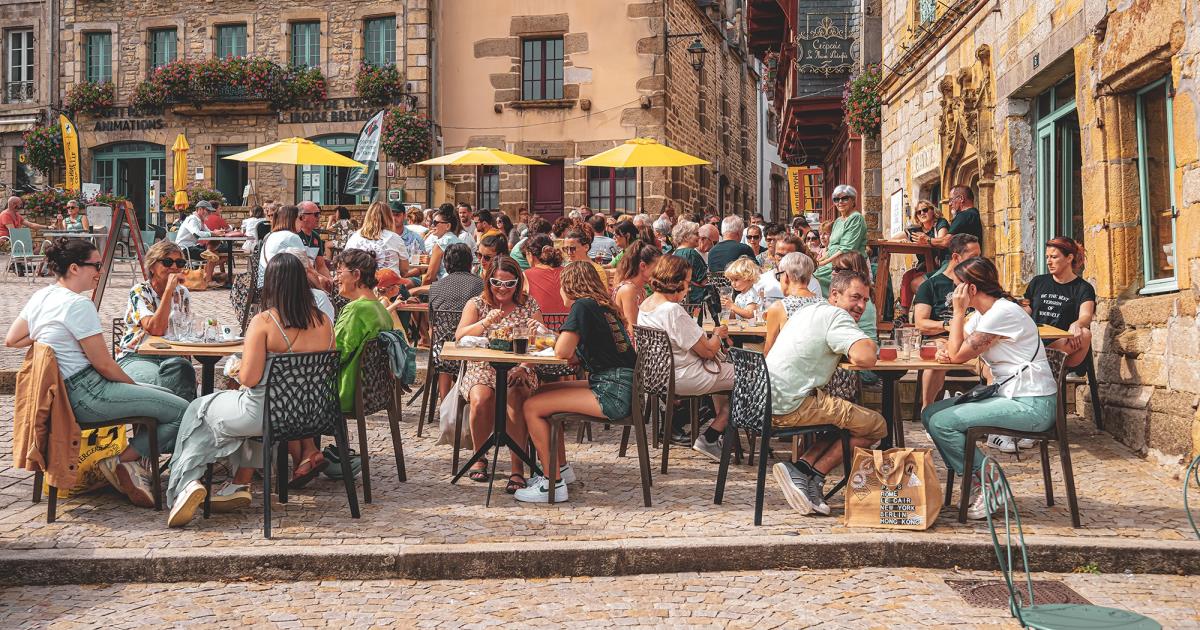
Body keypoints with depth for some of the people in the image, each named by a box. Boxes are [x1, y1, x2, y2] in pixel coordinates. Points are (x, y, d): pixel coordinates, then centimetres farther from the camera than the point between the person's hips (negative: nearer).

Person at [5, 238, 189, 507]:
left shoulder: (40, 296, 11)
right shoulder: (77, 304, -17)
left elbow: (11, 340, 20)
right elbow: (104, 364, -15)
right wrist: (135, 386, -1)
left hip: (66, 392, 11)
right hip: (86, 395, -11)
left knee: (167, 396, 18)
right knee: (182, 411, -18)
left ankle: (130, 463, 9)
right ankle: (122, 459, -6)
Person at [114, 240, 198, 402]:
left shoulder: (182, 293, 10)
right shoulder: (139, 292, -7)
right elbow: (156, 329, -23)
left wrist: (187, 362, -5)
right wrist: (169, 289, -23)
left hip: (170, 356, 4)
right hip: (135, 357, -4)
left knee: (183, 370, -31)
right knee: (160, 379, -35)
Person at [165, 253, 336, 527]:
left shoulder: (264, 322, -17)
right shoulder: (324, 322, -2)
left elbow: (249, 378, -20)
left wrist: (240, 369, 5)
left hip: (265, 413, -5)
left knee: (199, 411, 23)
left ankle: (188, 482, 11)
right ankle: (241, 484, 35)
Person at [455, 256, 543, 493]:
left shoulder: (529, 305, 9)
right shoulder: (476, 304, 10)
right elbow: (460, 336, -4)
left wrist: (524, 367, -16)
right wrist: (486, 322, -19)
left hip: (517, 371, -1)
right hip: (481, 369, 1)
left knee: (514, 397, -33)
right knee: (481, 398, -32)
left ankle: (518, 468, -31)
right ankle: (480, 457, -7)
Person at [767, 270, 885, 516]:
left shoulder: (806, 309, 20)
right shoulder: (837, 316, -9)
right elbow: (865, 359, -23)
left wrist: (848, 353, 17)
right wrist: (867, 344, 1)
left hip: (766, 401, 9)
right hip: (792, 406, -9)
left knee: (846, 417, 22)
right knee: (876, 425, 0)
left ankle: (801, 468, 5)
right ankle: (814, 476, 0)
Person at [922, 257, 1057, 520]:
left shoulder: (1003, 313, -17)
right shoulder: (982, 313, 13)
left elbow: (959, 355, -15)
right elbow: (952, 350, 14)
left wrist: (958, 311, -9)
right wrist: (943, 352, -9)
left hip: (1031, 405, -10)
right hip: (1007, 395, 10)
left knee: (942, 422, -19)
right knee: (929, 413, 2)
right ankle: (975, 481, 5)